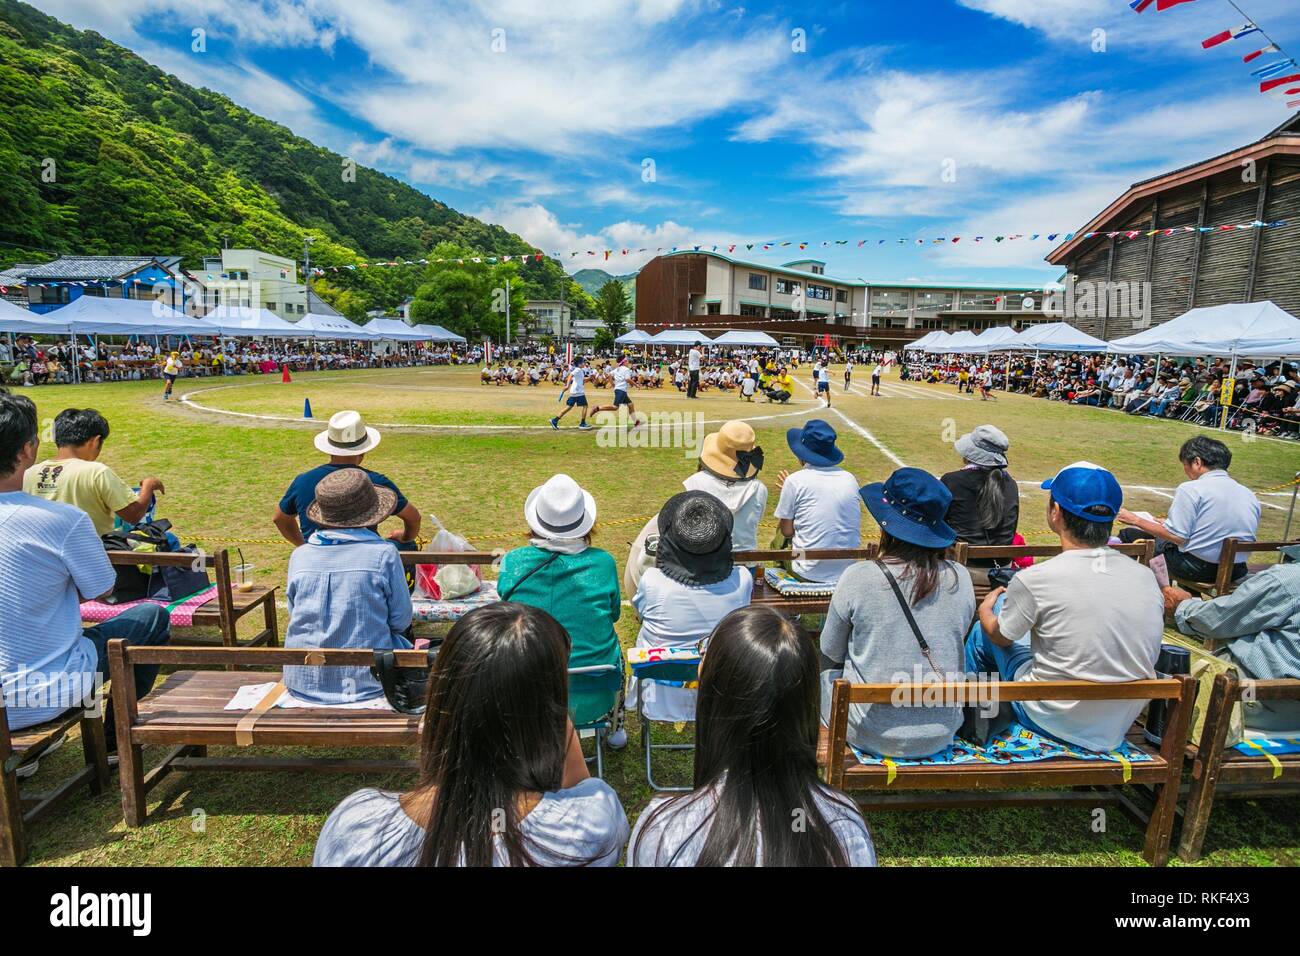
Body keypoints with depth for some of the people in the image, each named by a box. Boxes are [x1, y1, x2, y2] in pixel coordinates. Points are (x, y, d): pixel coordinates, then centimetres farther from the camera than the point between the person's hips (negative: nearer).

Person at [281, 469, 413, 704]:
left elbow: (295, 615, 9)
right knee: (404, 644, 25)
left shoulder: (299, 556, -4)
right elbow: (401, 621, -6)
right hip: (368, 683, -3)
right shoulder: (384, 554, -13)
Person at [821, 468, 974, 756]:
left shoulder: (858, 578, -20)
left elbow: (831, 653, -5)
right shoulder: (960, 579, -9)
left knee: (824, 672, 24)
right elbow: (952, 651, 7)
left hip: (870, 734, -3)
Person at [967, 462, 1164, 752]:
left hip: (1053, 722, -5)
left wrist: (986, 609, 20)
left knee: (983, 631, 14)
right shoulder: (1146, 577, -9)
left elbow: (1000, 637, -4)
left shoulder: (1035, 579, -24)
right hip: (1118, 730, 5)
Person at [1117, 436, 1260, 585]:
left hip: (1196, 569, -7)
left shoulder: (1190, 489, -14)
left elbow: (1177, 537, -19)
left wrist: (1136, 521, -7)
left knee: (1128, 534, 6)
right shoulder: (1250, 495, 7)